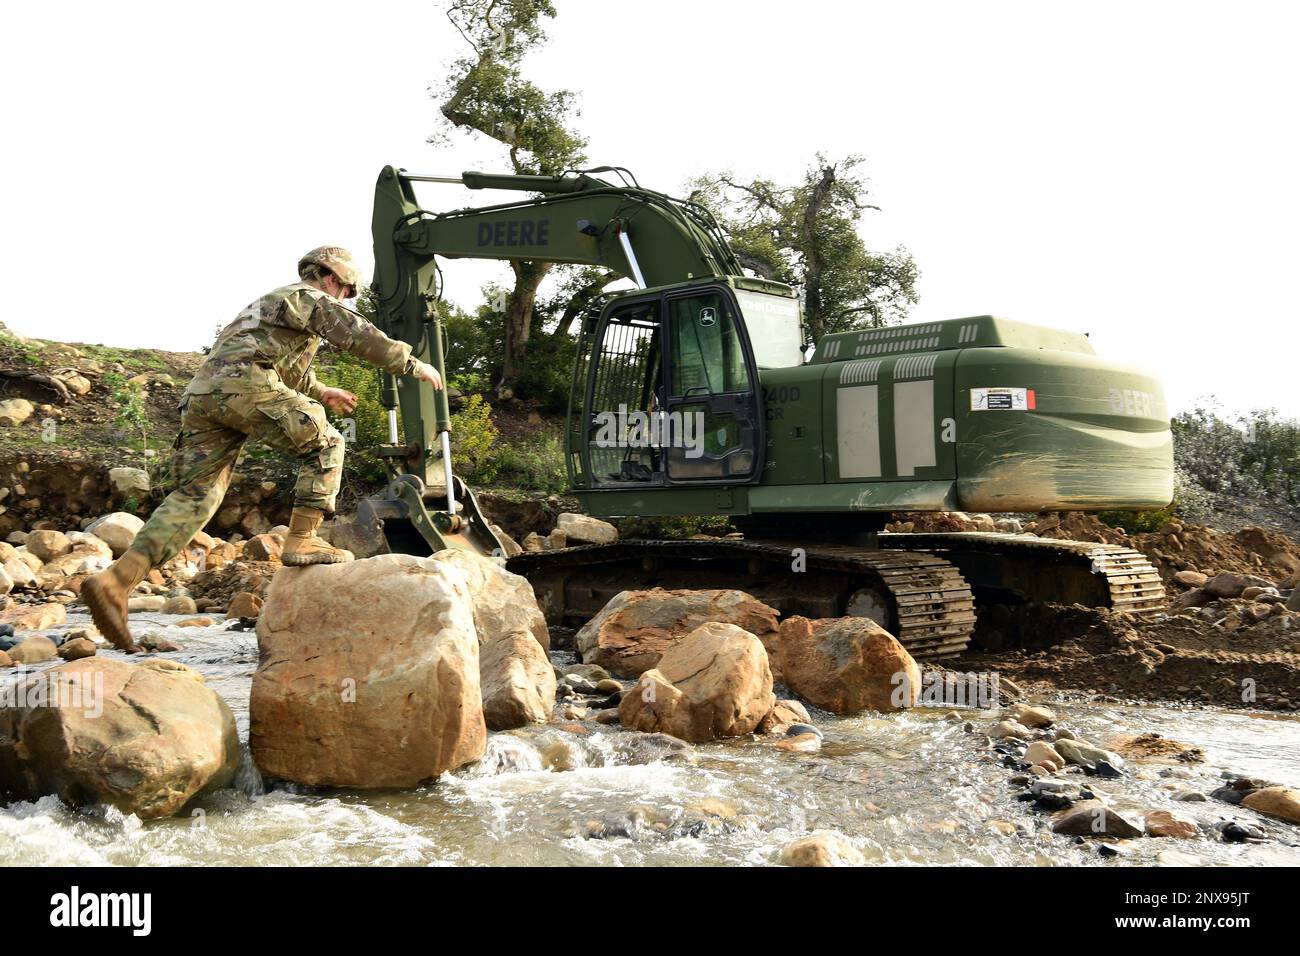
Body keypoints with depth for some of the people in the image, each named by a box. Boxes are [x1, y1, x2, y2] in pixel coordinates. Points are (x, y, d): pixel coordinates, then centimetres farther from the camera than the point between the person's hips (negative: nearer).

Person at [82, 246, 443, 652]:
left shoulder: (274, 301, 41)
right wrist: (413, 365, 12)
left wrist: (321, 392, 66)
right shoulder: (312, 298, 12)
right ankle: (301, 541, -2)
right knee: (324, 444, 5)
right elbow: (360, 336, 3)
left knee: (193, 496, 2)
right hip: (243, 383, -8)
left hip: (203, 392, 8)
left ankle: (115, 580, -10)